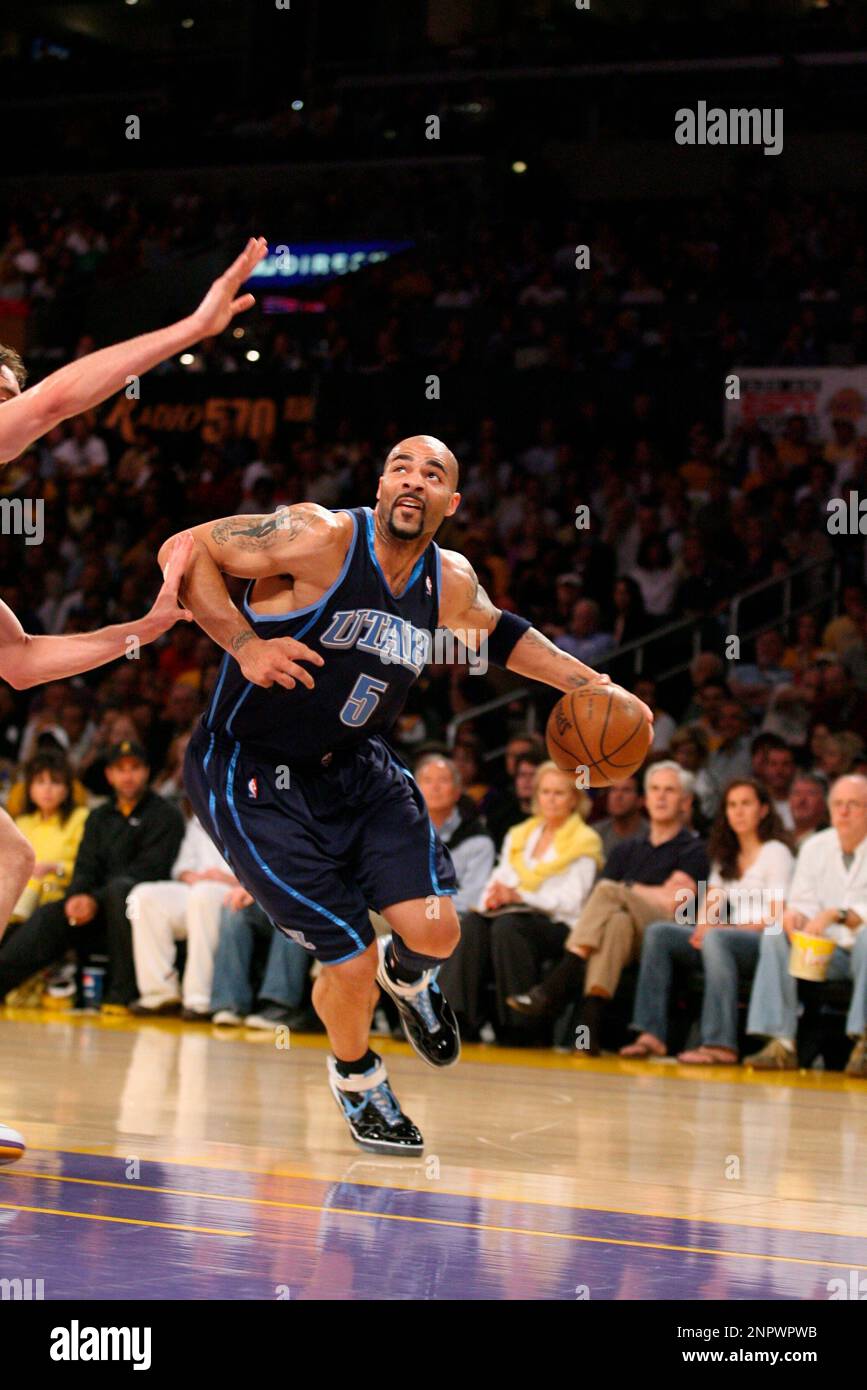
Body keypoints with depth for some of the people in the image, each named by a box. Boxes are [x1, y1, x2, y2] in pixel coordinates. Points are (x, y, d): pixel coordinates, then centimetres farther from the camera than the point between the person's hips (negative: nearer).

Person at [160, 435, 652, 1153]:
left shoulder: (451, 582, -2)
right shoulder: (322, 536, -21)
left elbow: (499, 633, 20)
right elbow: (187, 550, -19)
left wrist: (584, 681, 10)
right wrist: (244, 644, -29)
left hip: (354, 766, 5)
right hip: (249, 775, -5)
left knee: (434, 927, -14)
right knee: (353, 963, -11)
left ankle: (409, 976, 26)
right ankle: (356, 1077, 24)